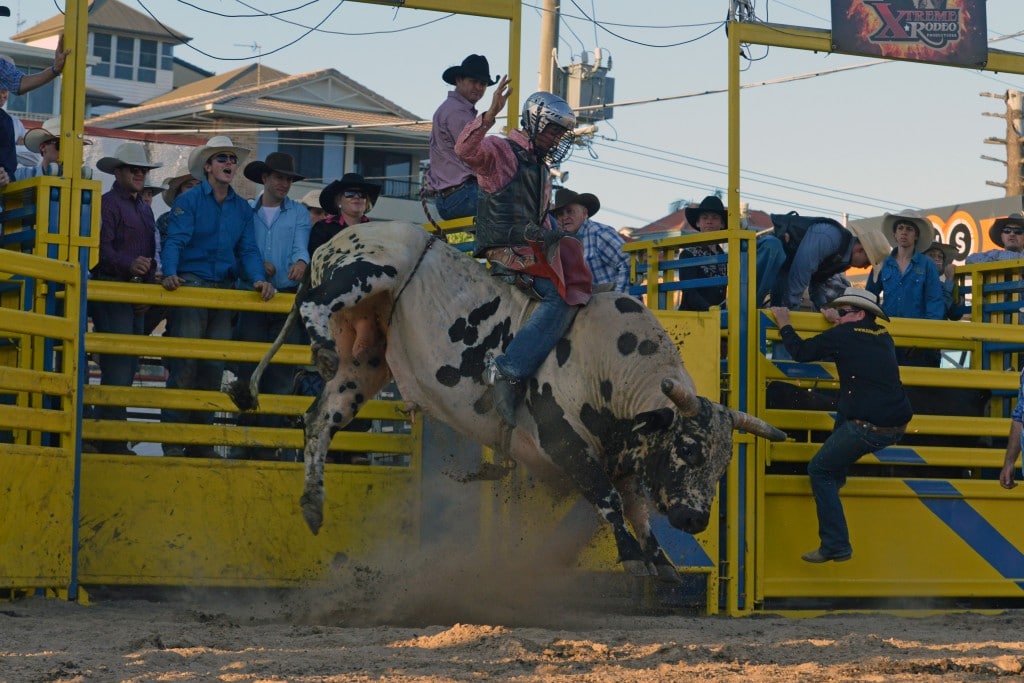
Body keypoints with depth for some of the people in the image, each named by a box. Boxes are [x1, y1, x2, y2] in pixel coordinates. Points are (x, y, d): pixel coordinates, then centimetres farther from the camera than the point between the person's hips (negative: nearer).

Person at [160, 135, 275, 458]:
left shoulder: (242, 208, 15)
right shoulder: (189, 201, 1)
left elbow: (248, 249, 10)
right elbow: (175, 241, -9)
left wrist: (258, 279, -10)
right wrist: (170, 273, -27)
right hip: (191, 285, -5)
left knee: (214, 367, 5)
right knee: (185, 364, -9)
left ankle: (201, 442, 11)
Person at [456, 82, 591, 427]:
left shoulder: (541, 167, 25)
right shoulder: (502, 151, -3)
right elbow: (466, 148, -25)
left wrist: (551, 233, 17)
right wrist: (490, 115, -38)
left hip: (533, 245, 10)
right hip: (507, 249, -10)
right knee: (560, 298, -24)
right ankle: (507, 372, -32)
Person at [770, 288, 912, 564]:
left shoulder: (844, 335, -5)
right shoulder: (883, 338, 14)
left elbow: (800, 352, 5)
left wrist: (784, 324, 21)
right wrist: (839, 324, 41)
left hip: (869, 430, -8)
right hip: (897, 427, 8)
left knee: (819, 470, 10)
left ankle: (835, 546, 3)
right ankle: (836, 477, 40)